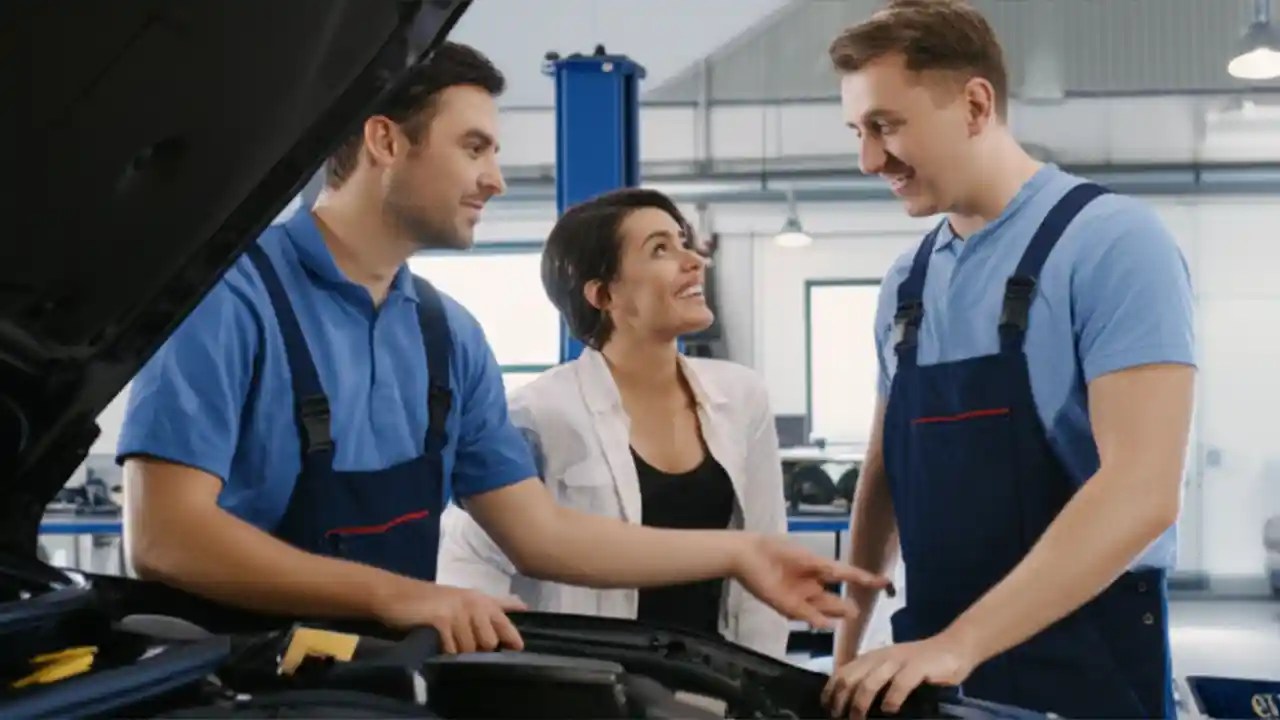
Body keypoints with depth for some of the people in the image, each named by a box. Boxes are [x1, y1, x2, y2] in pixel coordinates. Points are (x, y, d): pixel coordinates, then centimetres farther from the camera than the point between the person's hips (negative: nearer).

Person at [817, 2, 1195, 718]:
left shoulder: (1112, 242, -12)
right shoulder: (907, 282, 9)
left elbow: (1142, 492, -21)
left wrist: (958, 643, -25)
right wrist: (849, 644, 12)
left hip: (1081, 660, -6)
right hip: (928, 655, 6)